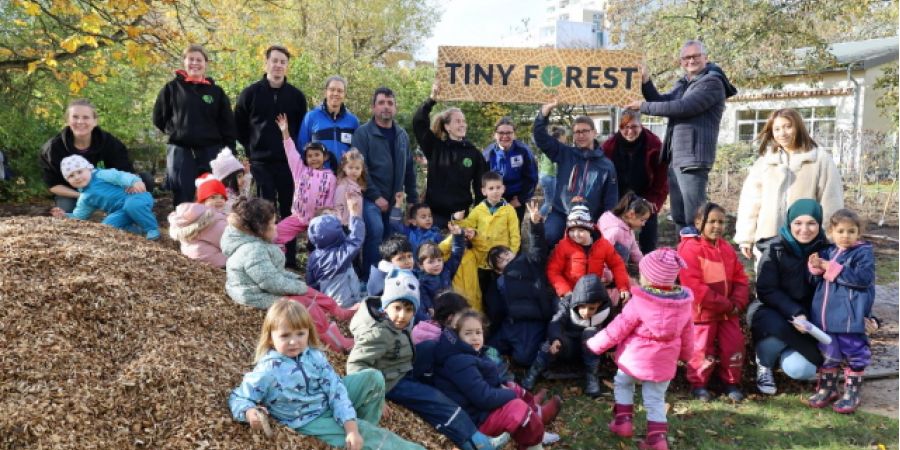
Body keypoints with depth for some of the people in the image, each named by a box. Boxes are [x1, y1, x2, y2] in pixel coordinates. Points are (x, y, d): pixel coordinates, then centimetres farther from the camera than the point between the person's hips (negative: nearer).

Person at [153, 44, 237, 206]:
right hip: (180, 151, -1)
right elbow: (159, 118, 10)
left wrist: (229, 151, -1)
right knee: (182, 201, 3)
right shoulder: (172, 88, 5)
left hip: (211, 151, 1)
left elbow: (228, 124, 6)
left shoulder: (216, 91, 7)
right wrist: (176, 131, 4)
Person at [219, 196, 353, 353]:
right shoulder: (253, 251, -31)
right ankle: (339, 343, 0)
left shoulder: (255, 242, 4)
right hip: (260, 297, -11)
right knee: (309, 307, -8)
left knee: (313, 295, 14)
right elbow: (273, 282, -30)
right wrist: (299, 287, -17)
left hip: (266, 289, 11)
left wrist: (293, 278, 4)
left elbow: (275, 271, 16)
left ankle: (341, 313, 30)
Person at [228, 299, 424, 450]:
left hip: (330, 403, 6)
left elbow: (335, 389, -13)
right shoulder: (267, 371, -23)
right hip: (310, 420, -5)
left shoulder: (314, 355, -11)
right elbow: (238, 398, -14)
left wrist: (351, 428, -22)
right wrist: (250, 412, -39)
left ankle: (362, 428, 8)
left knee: (373, 378, -4)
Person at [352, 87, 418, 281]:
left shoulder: (402, 134, 12)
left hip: (394, 199, 6)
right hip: (371, 198, -6)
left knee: (388, 238, 7)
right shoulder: (363, 132, -6)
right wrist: (376, 196, -16)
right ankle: (369, 276, -14)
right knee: (376, 230, -26)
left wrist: (413, 198, 14)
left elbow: (409, 169, 17)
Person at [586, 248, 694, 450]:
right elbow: (687, 334, 9)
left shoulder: (639, 302, -20)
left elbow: (618, 328, -14)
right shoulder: (684, 303, -4)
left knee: (622, 383, 23)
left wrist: (596, 344, -2)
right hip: (664, 364, 3)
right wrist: (685, 354, 27)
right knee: (655, 400, 14)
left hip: (635, 359, -3)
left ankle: (623, 421, 22)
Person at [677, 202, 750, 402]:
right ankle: (698, 384, 20)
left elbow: (740, 279, 8)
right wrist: (726, 304, -20)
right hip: (702, 311, -6)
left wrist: (737, 303, -11)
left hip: (729, 310, 6)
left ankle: (732, 383, 25)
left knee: (734, 346, 7)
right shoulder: (690, 249, -17)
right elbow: (694, 286, -23)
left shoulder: (727, 249, 6)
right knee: (702, 349, 1)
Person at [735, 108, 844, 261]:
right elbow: (750, 201, 9)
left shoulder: (820, 159, 1)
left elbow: (830, 203, 0)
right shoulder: (764, 161, 8)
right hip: (768, 241, 3)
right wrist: (745, 237, 5)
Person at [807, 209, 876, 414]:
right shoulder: (827, 252, 10)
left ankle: (852, 393, 19)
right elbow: (816, 281, 16)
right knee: (828, 353, 16)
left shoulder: (863, 253, -6)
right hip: (824, 315, 5)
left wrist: (833, 269, -20)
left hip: (849, 317, -5)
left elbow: (864, 278, -22)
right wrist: (816, 267, -7)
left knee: (854, 355, 5)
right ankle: (826, 389, 30)